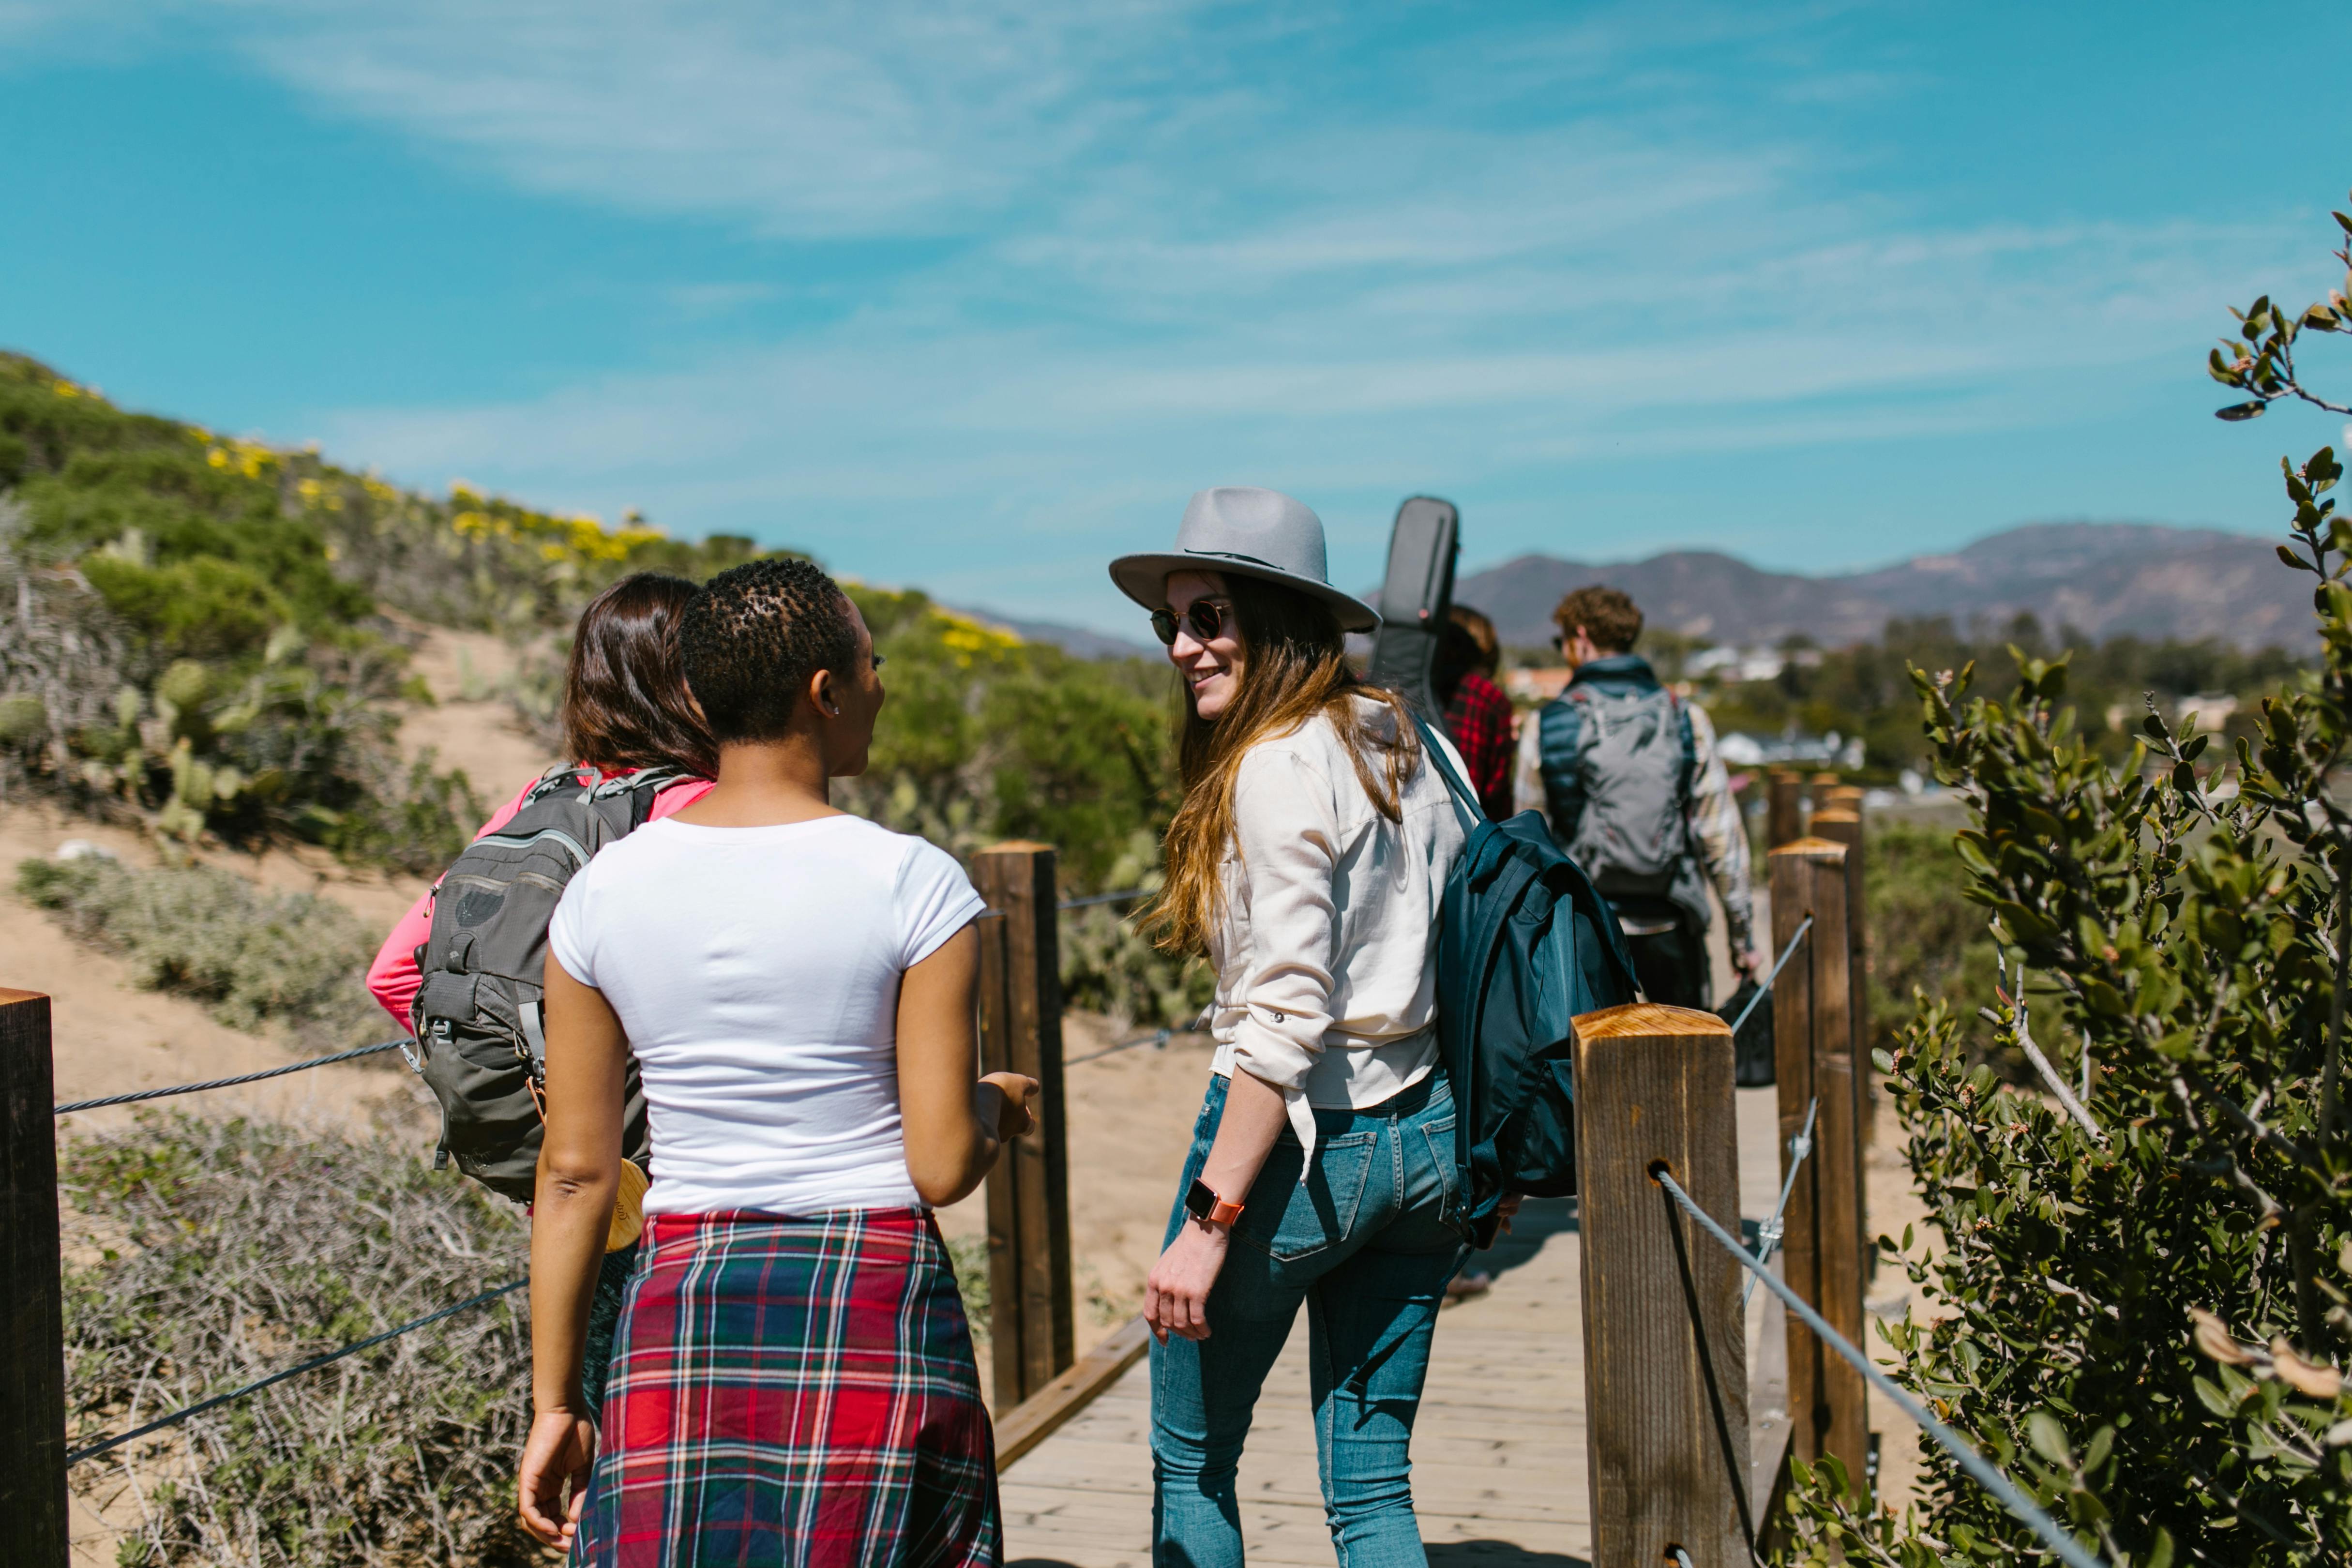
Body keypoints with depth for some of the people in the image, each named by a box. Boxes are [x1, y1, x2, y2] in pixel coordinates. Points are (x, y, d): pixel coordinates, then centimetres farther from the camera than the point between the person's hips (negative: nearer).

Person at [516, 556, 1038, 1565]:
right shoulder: (913, 886, -9)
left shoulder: (602, 891, 0)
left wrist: (554, 1406, 10)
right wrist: (999, 1105, 13)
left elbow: (574, 1173, 3)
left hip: (680, 1317, 3)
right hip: (877, 1298, -2)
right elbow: (943, 1169, -10)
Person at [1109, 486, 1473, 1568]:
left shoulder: (1279, 766, -16)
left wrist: (1211, 1217, -21)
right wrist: (1477, 1156, 19)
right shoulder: (1403, 740, 8)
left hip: (1305, 1138, -8)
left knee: (1190, 1461, 13)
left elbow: (1286, 1017, -22)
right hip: (1428, 1136, 8)